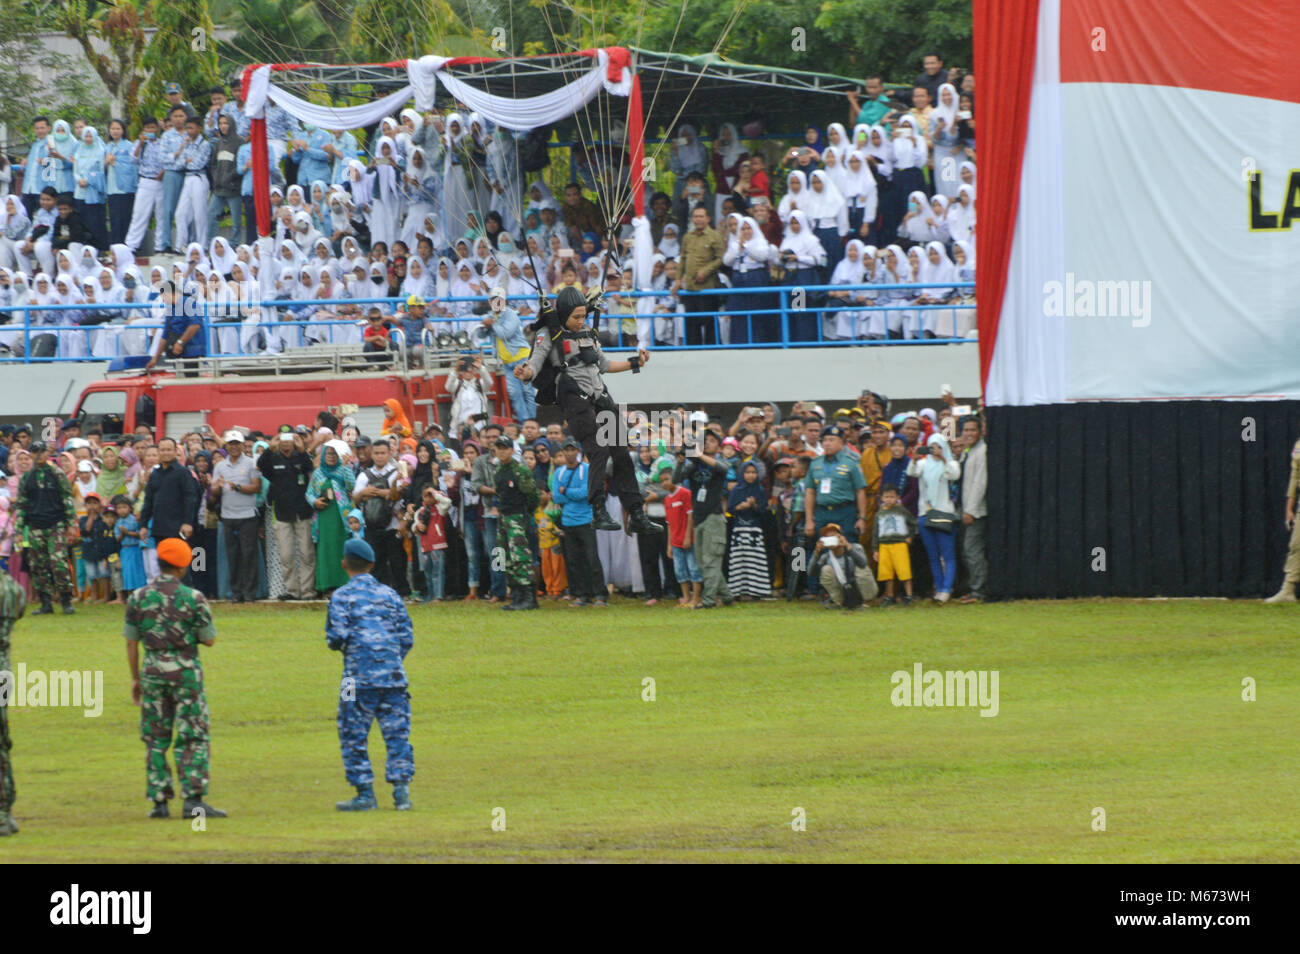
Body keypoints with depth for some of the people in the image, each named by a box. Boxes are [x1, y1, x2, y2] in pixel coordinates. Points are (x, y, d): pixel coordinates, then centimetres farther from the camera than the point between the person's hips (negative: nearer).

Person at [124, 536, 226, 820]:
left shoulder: (138, 598, 1)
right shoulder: (193, 598, -8)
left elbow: (131, 642, 5)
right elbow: (209, 639, -3)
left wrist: (136, 679, 13)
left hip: (152, 671, 3)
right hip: (186, 671, -3)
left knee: (155, 739, 9)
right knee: (193, 737, 0)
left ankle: (159, 801, 8)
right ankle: (193, 799, -9)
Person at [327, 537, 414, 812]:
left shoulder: (342, 596, 1)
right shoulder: (390, 595, 13)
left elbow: (337, 636, -8)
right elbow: (407, 638, 10)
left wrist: (336, 644, 15)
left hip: (359, 676, -3)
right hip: (393, 675, 3)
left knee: (354, 735, 4)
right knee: (397, 733, 6)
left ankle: (365, 792, 3)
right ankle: (401, 787, -1)